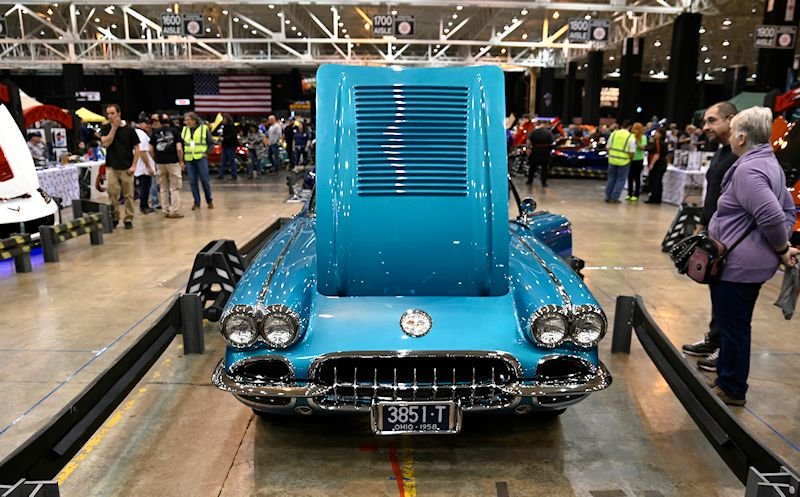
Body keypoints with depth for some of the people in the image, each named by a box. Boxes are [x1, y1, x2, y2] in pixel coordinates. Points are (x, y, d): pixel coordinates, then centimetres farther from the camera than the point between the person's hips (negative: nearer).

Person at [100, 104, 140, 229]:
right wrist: (114, 127, -9)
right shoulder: (105, 129, 7)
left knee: (128, 195, 2)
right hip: (111, 167, 1)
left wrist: (133, 165, -6)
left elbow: (136, 148, 1)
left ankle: (128, 219, 11)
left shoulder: (129, 129, 1)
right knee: (112, 194, -2)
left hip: (126, 168, -1)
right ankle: (114, 218, 11)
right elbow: (106, 143, -10)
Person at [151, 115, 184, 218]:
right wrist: (181, 161, 0)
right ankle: (174, 211, 0)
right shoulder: (174, 131, -2)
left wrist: (156, 159, 17)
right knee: (175, 188, 2)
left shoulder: (155, 133, 6)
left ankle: (165, 211, 16)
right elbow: (179, 149, -10)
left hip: (160, 163, 3)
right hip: (173, 162, -3)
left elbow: (151, 150, 4)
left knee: (163, 188, 12)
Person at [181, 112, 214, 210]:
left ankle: (209, 200, 14)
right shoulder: (184, 130, 10)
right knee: (192, 182, 3)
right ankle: (196, 202, 12)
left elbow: (211, 143, 4)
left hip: (201, 158, -3)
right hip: (189, 159, 4)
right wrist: (183, 156, 7)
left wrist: (206, 152, -6)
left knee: (205, 180, -1)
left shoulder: (204, 128, -1)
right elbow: (181, 143, 17)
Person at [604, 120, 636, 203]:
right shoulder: (631, 137, -8)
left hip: (612, 159, 3)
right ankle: (614, 198, 5)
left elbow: (608, 147, 5)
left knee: (611, 178, 15)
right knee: (620, 180, 7)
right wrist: (630, 159, 8)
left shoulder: (614, 133, 2)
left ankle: (608, 196, 19)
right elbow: (632, 152, -10)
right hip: (624, 161, -3)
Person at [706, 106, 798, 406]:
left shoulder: (748, 170, -20)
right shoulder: (769, 164, 13)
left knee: (733, 327, 2)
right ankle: (727, 378, 35)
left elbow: (774, 217, -27)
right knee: (734, 325, 21)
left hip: (739, 265, -10)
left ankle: (731, 390, 15)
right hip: (748, 263, 10)